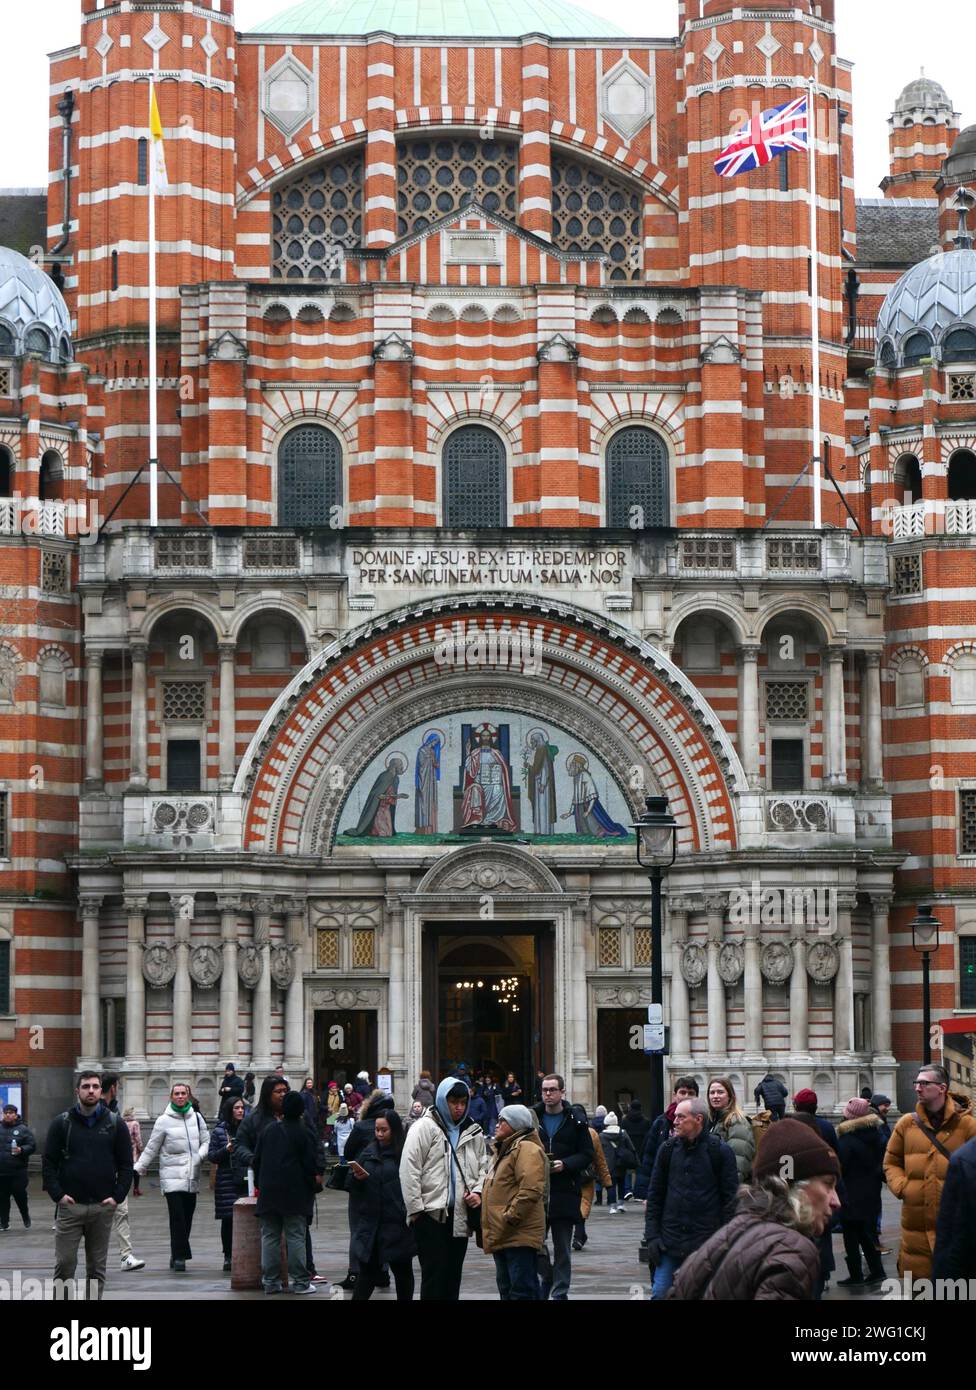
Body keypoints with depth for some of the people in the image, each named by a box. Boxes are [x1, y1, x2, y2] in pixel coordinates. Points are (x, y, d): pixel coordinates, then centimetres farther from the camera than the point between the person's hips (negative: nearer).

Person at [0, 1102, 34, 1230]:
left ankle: (26, 1219, 20)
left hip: (18, 1171, -3)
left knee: (20, 1196, -2)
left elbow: (32, 1146, -2)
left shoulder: (23, 1129, 1)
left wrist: (21, 1150, -20)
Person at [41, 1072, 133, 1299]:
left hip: (103, 1206, 1)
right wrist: (57, 1194, -8)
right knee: (64, 1263, -4)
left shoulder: (115, 1124, 6)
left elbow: (126, 1165, 6)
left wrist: (117, 1196, -4)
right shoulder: (62, 1123, 3)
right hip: (70, 1205, -1)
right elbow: (49, 1162, 2)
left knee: (97, 1267, 7)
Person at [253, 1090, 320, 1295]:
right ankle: (299, 1281, -3)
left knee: (269, 1236, 7)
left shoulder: (268, 1130, 7)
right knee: (296, 1237, -2)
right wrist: (313, 1186, 6)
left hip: (268, 1192, 4)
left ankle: (270, 1281, 7)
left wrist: (259, 1185, 22)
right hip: (296, 1194, -4)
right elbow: (311, 1164, -8)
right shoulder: (304, 1133, -7)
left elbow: (257, 1161, 12)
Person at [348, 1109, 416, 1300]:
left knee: (402, 1270, 10)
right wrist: (357, 1178, -9)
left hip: (398, 1225, -3)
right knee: (367, 1269, 3)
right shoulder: (368, 1152, 10)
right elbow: (350, 1186, 13)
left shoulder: (405, 1154, -6)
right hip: (370, 1223, 3)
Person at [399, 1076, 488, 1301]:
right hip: (431, 1213, -6)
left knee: (453, 1275, 11)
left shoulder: (473, 1132, 11)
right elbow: (409, 1170, -10)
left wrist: (478, 1191, 2)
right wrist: (415, 1208, -12)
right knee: (434, 1274, -7)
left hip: (460, 1214, 6)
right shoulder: (424, 1128, -7)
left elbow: (483, 1167, 21)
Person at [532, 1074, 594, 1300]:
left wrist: (564, 1164, -14)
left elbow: (587, 1154, 2)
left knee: (562, 1248, 5)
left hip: (565, 1194, -1)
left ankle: (560, 1293, 11)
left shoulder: (575, 1122, 3)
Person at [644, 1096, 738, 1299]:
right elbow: (655, 1196, 11)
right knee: (660, 1292, 0)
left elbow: (730, 1199, -2)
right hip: (669, 1241, 3)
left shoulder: (720, 1151, -3)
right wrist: (652, 1235, 3)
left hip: (706, 1244, -3)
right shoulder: (668, 1149, 7)